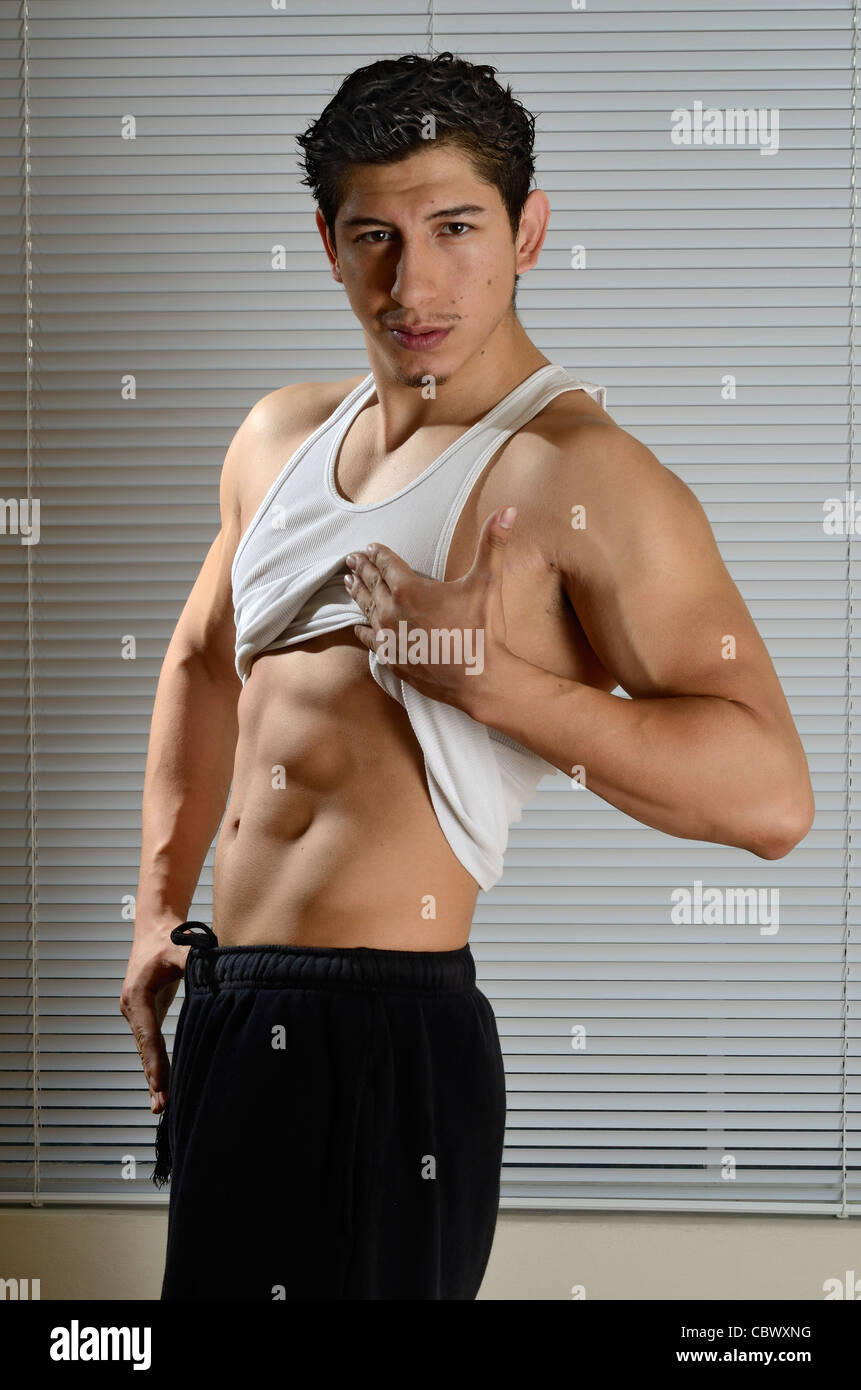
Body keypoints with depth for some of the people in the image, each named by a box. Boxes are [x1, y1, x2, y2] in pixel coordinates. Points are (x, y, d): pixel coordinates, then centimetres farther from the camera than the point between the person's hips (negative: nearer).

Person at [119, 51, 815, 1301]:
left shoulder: (579, 473, -13)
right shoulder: (282, 434, 12)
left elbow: (770, 796, -20)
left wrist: (489, 679, -25)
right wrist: (160, 910, 21)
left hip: (386, 1045, -8)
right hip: (224, 1011, 8)